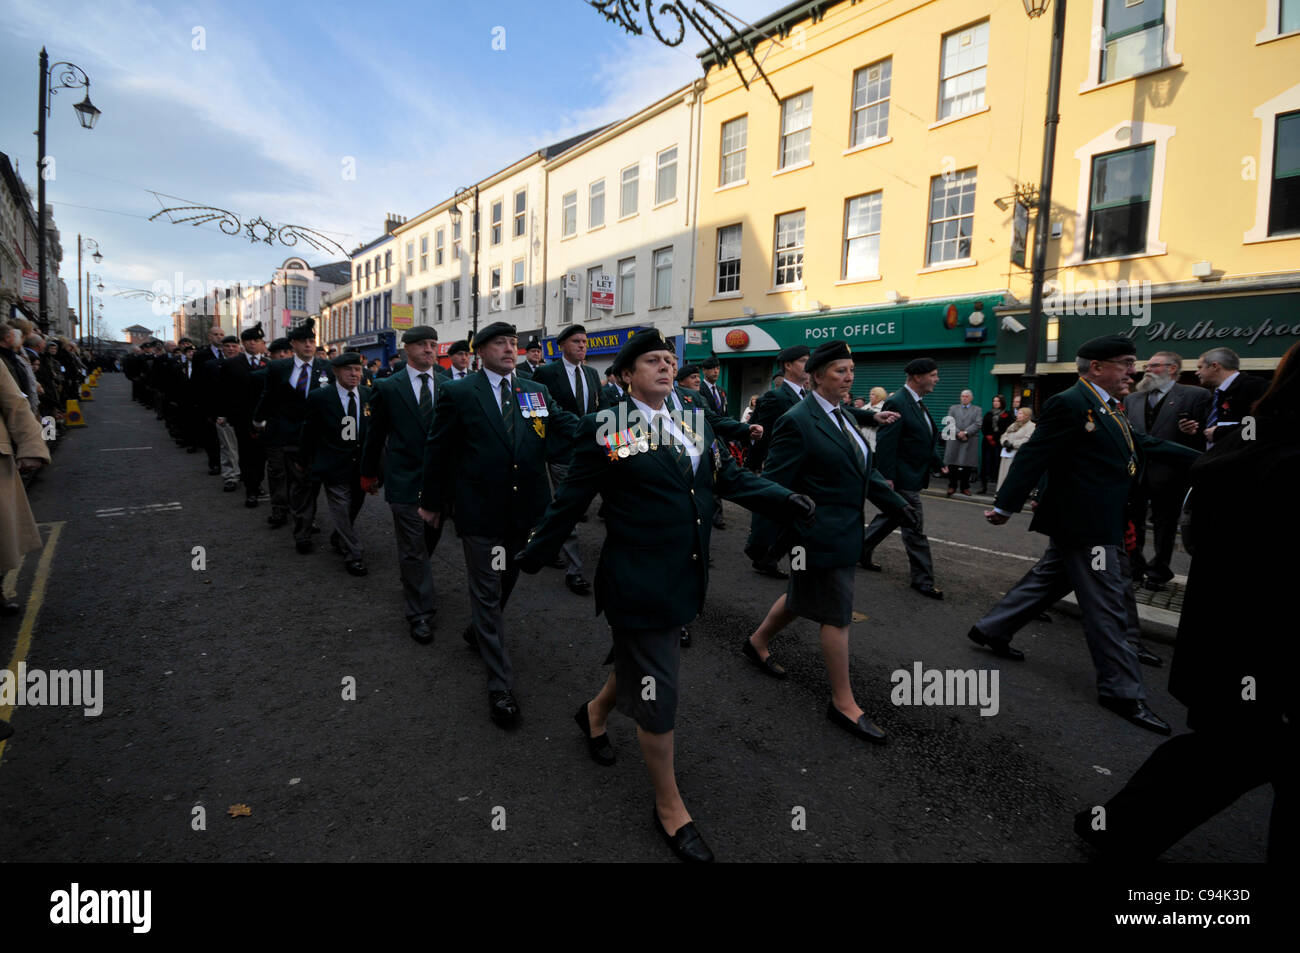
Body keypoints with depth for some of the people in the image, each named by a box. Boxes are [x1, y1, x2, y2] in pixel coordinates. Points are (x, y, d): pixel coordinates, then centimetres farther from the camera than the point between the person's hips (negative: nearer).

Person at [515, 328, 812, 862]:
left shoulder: (695, 423, 7)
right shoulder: (605, 428, -11)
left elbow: (730, 477, 6)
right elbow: (571, 499, -6)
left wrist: (784, 500, -7)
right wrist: (533, 557, -1)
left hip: (685, 578, 7)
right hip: (638, 582, -7)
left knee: (641, 663, 26)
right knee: (657, 697, 5)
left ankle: (595, 711, 57)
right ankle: (670, 809, 26)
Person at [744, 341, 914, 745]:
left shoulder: (841, 416, 10)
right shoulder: (798, 421, -19)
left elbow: (864, 468, 17)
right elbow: (773, 484, -20)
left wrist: (895, 503, 14)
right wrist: (762, 539, -19)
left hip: (843, 532, 9)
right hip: (820, 535, -9)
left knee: (801, 598, 23)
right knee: (836, 616, 1)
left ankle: (758, 642, 45)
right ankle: (843, 703, 16)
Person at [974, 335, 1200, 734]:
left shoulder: (1107, 408, 13)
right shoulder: (1069, 404, -17)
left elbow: (1142, 446, 16)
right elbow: (1033, 456, -20)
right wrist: (1004, 506, -20)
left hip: (1099, 523, 10)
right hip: (1085, 524, -10)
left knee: (1047, 581, 19)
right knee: (1107, 606, 0)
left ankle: (991, 629, 31)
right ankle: (1122, 691, 12)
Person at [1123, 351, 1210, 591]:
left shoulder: (1195, 396, 0)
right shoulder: (1132, 399, 13)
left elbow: (1205, 434, -4)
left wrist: (1193, 431, -24)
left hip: (1168, 471, -4)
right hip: (1134, 471, 4)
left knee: (1164, 526, 8)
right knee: (1132, 523, 10)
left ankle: (1158, 571, 21)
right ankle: (1134, 568, 24)